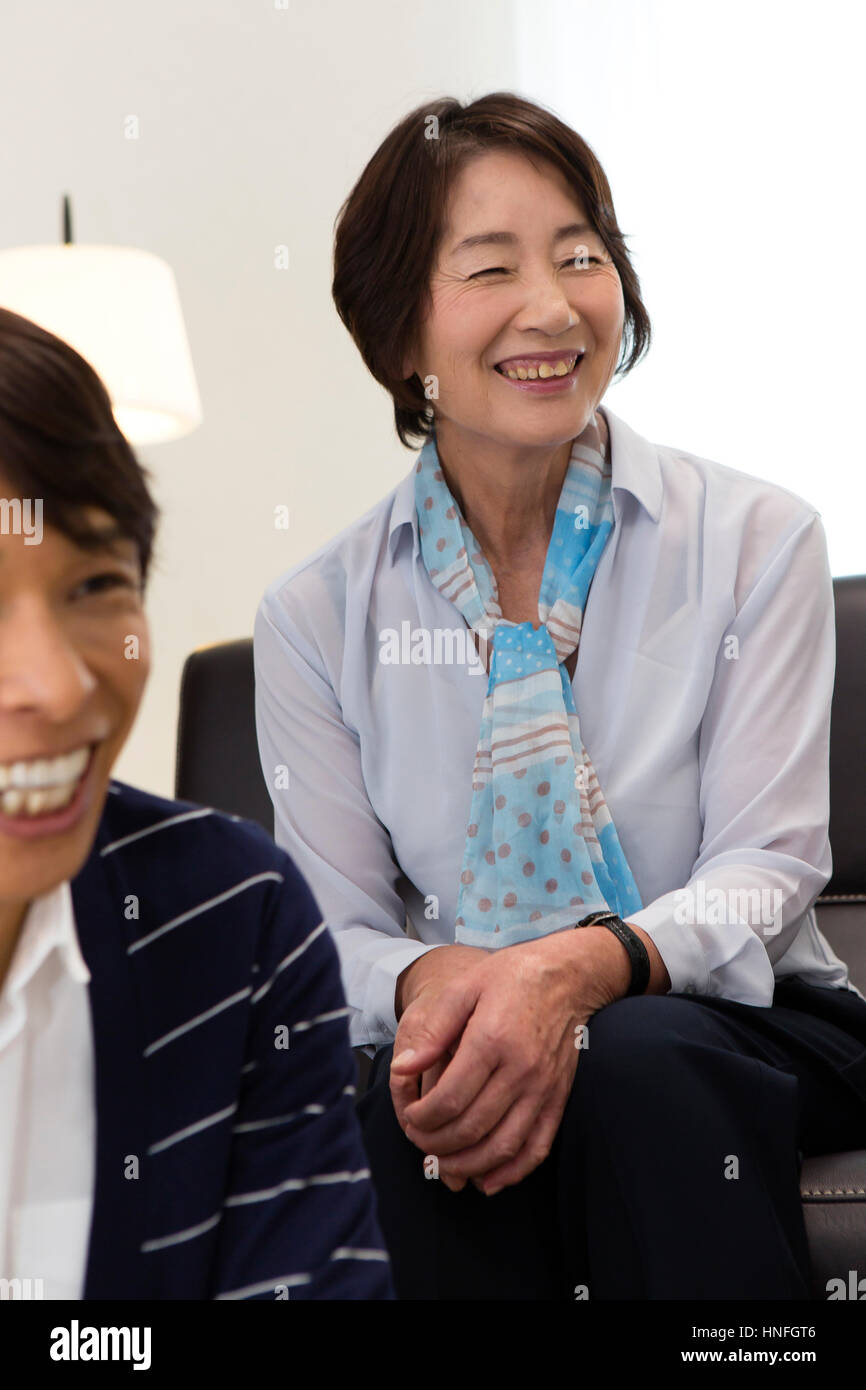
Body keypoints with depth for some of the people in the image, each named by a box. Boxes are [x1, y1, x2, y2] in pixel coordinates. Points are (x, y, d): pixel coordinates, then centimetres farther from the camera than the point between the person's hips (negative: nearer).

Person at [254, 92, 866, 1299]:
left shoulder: (757, 542, 0)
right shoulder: (318, 614, 3)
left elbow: (768, 864, -7)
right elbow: (337, 930, 1)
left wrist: (587, 965, -29)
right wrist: (430, 981, -25)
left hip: (737, 1031, 0)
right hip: (474, 1046, 0)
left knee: (639, 1061, -35)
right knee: (418, 1115, -35)